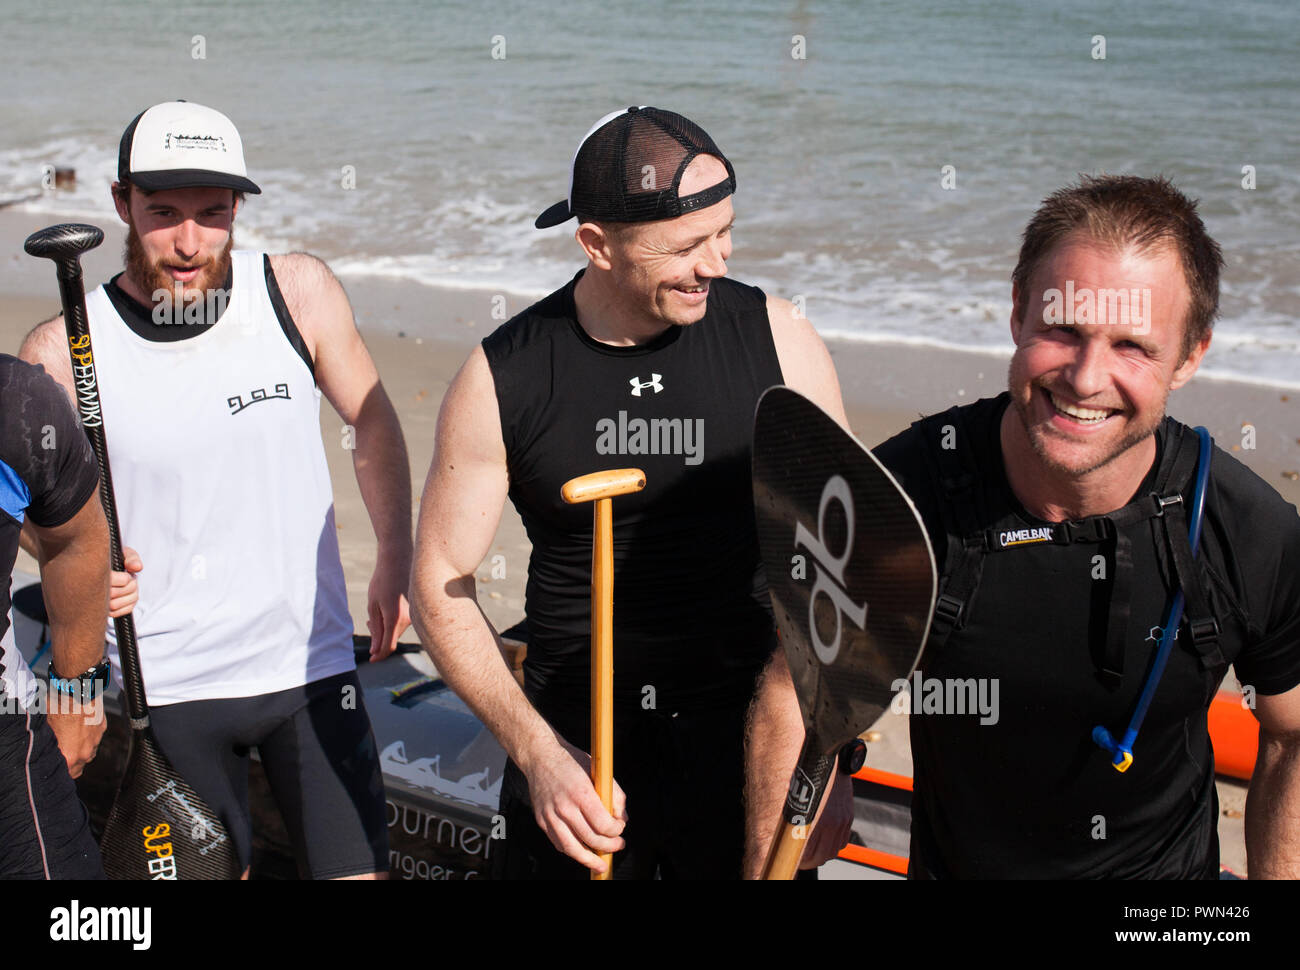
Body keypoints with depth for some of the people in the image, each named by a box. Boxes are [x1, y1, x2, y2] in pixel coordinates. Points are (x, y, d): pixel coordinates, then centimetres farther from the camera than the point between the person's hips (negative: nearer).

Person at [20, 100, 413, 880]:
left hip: (309, 662, 1)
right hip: (164, 688, 0)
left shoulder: (300, 293, -8)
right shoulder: (61, 354, -10)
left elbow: (373, 420, 9)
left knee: (357, 867, 4)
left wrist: (396, 565, 10)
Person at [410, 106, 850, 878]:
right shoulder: (503, 377, -7)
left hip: (744, 728, 1)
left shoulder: (777, 338, -5)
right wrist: (538, 750, -11)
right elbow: (441, 583, -2)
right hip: (571, 733, 0)